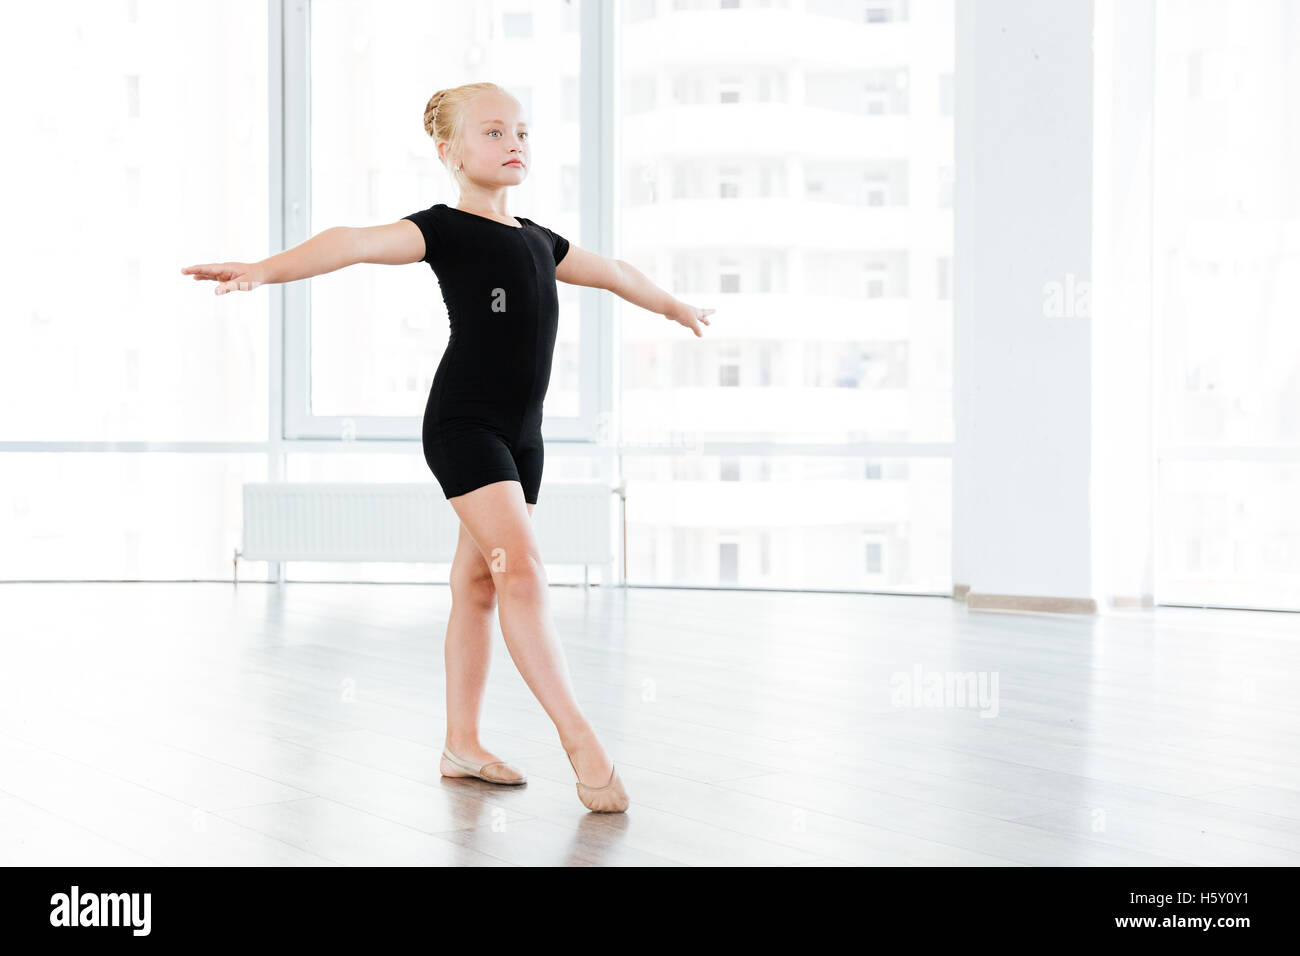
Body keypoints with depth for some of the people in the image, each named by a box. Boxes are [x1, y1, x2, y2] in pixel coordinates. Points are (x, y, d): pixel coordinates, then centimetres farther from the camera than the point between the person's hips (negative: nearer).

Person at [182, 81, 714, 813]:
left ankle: (463, 744, 19)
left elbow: (610, 272, 35)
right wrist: (268, 269, -40)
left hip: (522, 430, 8)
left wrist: (674, 307, 51)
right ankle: (582, 742, -20)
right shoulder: (445, 228, -6)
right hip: (463, 422, -7)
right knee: (521, 565, -18)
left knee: (479, 584, 11)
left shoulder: (537, 240, 17)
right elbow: (356, 243, -23)